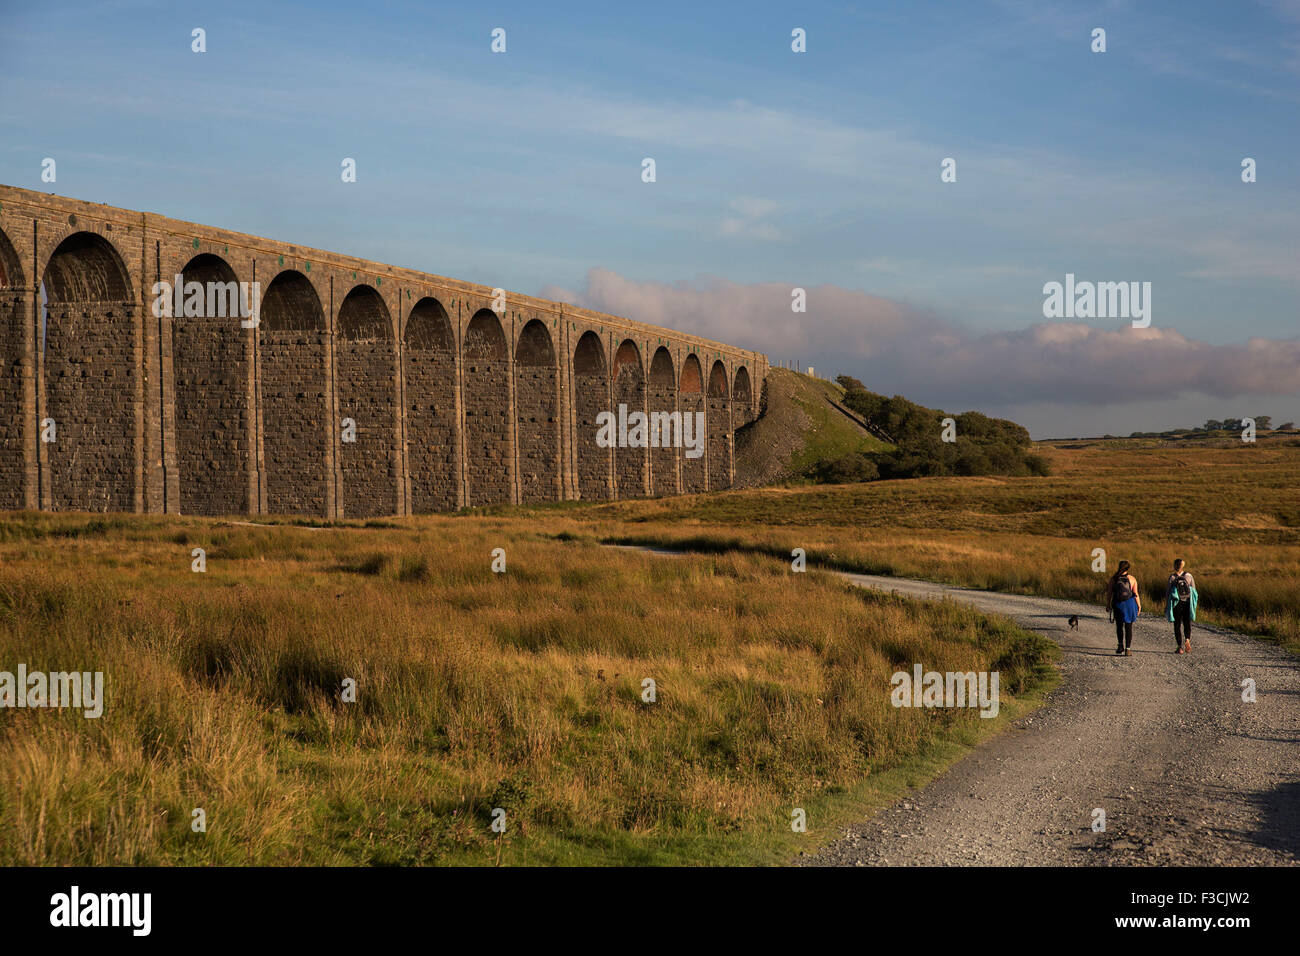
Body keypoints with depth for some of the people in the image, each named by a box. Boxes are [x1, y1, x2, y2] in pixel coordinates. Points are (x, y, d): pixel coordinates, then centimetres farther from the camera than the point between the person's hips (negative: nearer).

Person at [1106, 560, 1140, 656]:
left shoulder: (1114, 579, -3)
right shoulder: (1132, 579, -4)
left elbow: (1109, 593, -1)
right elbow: (1136, 594, -5)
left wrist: (1108, 605, 7)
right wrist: (1139, 605, 5)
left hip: (1118, 605, 1)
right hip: (1130, 604, -1)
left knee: (1119, 626, 20)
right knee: (1128, 627, 5)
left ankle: (1120, 645, 16)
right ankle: (1127, 649, 0)